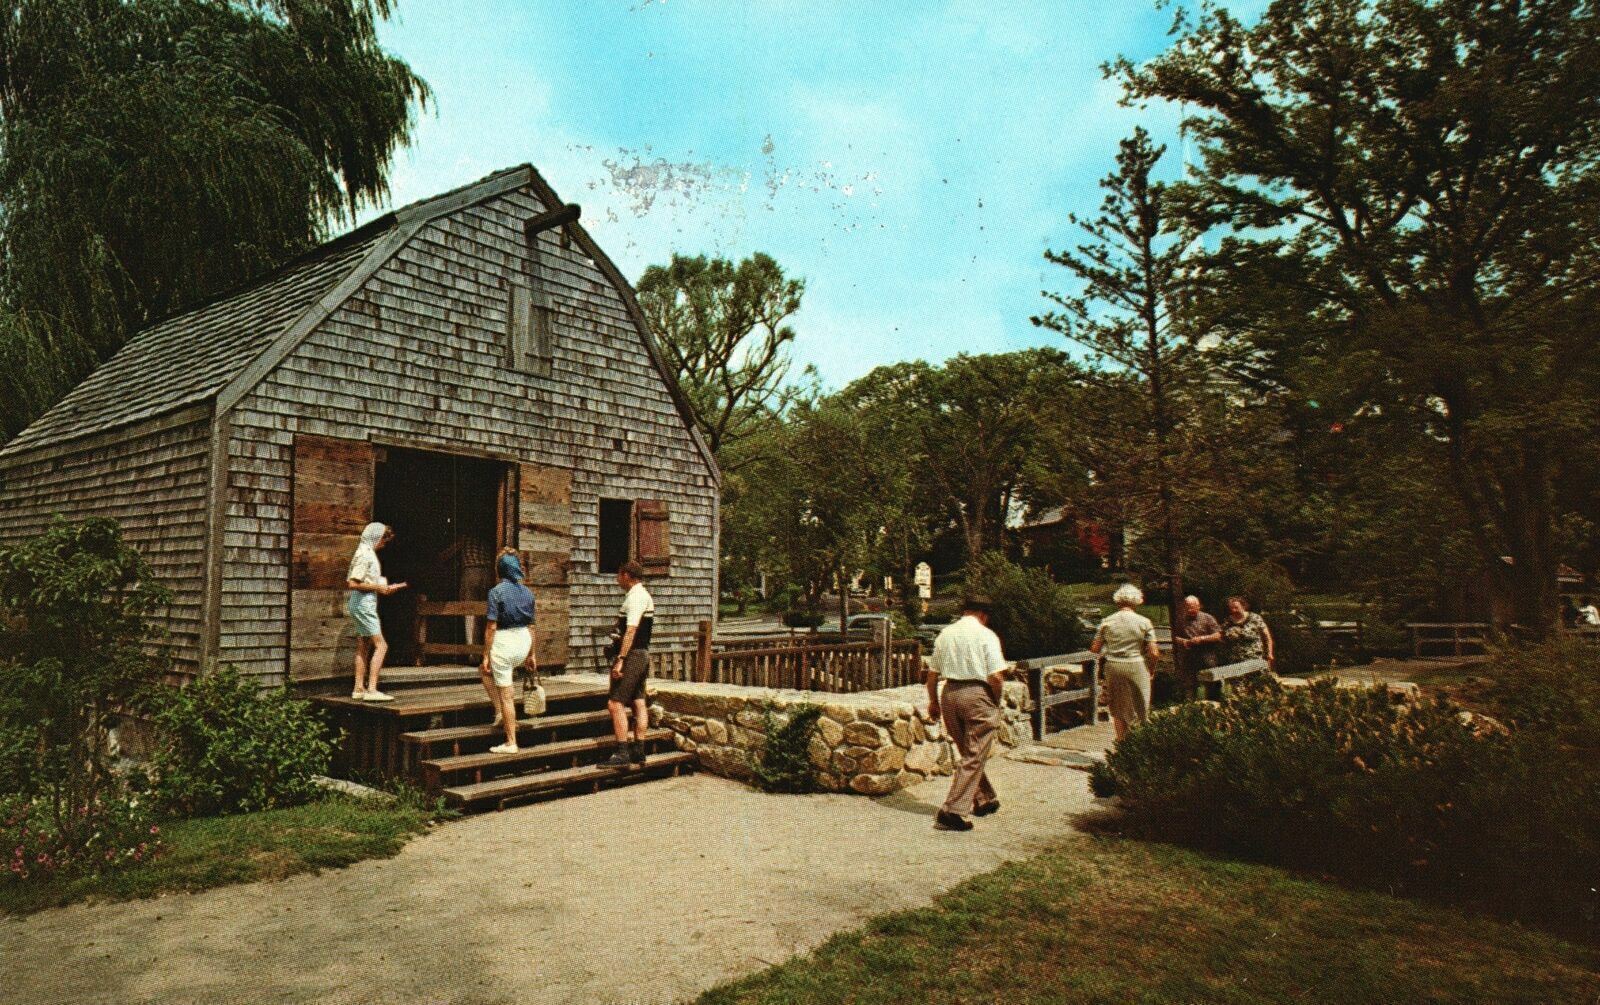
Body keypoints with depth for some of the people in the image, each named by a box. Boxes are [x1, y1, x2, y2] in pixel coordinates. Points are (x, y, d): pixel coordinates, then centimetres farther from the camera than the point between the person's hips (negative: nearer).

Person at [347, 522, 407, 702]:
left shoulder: (369, 553, 16)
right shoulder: (364, 554, -15)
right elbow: (353, 583, -23)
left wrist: (386, 588, 17)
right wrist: (377, 587, -17)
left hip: (362, 605, 10)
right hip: (363, 604, -10)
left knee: (363, 648, 12)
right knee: (381, 646, -12)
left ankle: (359, 689, 16)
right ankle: (371, 690, -15)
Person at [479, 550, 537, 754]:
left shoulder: (496, 592, -10)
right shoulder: (527, 592, 6)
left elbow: (491, 627, -12)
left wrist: (486, 655, -5)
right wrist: (531, 654, 18)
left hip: (503, 643, -6)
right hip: (524, 642, 6)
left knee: (505, 695, 5)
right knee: (483, 670, 30)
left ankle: (511, 743, 11)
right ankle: (501, 712, 25)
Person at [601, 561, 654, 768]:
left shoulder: (636, 596, -14)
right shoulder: (643, 595, 18)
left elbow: (631, 630, -23)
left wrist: (620, 659, -25)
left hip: (632, 655, -11)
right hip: (642, 654, 11)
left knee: (615, 703, -10)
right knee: (638, 702, 10)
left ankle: (622, 753, -12)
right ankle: (638, 751, 13)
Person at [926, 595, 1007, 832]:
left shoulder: (944, 634, 10)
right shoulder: (986, 635, -6)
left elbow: (932, 674, 13)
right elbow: (996, 677, -12)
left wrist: (933, 702, 24)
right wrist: (996, 701, 4)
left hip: (950, 695, 6)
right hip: (978, 695, -6)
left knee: (967, 753, 21)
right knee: (974, 757, 0)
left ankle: (984, 800, 33)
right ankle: (953, 811, -6)